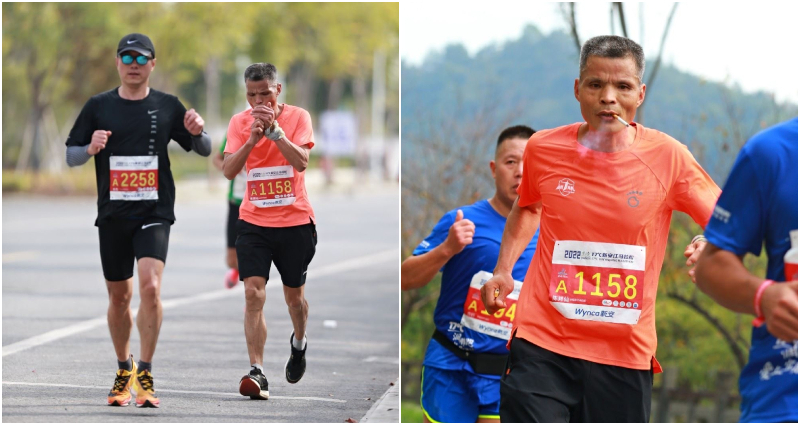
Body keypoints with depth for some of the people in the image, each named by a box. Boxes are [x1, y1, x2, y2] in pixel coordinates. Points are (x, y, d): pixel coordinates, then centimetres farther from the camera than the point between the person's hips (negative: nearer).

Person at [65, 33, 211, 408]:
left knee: (150, 285, -20)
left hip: (154, 212, -2)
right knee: (119, 296, 9)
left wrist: (197, 133, -13)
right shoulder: (98, 106, 5)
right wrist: (91, 149, -14)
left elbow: (204, 151, 10)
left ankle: (145, 373, -14)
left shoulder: (167, 106, 4)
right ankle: (123, 370, 28)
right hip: (112, 214, 2)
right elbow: (70, 156, 7)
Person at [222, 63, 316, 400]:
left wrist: (274, 130, -26)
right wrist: (253, 138, -22)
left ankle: (298, 343, 46)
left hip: (295, 222, -1)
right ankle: (257, 372, -18)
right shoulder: (240, 121, 0)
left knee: (294, 294, 14)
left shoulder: (298, 117, -5)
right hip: (253, 222, 1)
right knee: (253, 293, -14)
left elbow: (301, 162, -19)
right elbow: (229, 171, -9)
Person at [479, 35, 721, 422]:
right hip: (542, 343, 0)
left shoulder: (667, 156, -3)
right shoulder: (543, 148, 2)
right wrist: (503, 270, 11)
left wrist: (708, 246, -18)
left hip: (626, 353, 0)